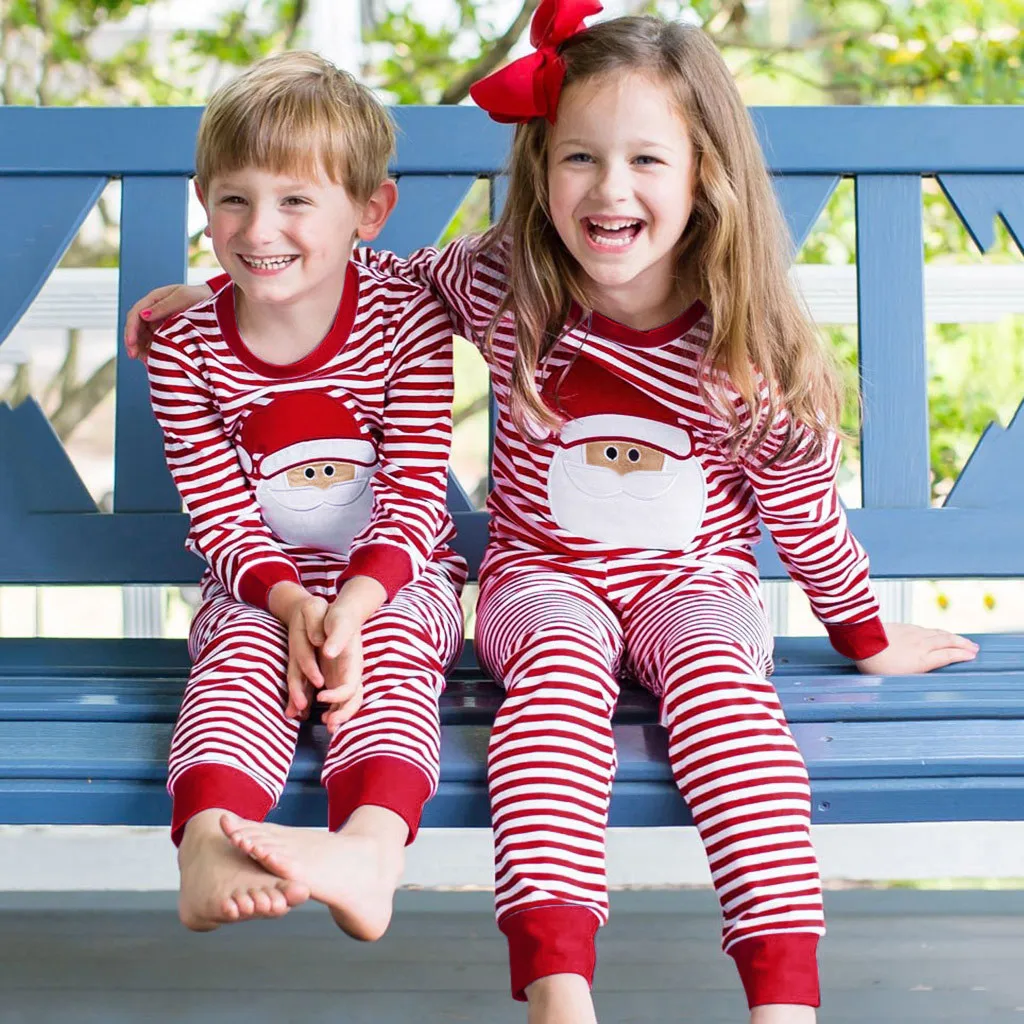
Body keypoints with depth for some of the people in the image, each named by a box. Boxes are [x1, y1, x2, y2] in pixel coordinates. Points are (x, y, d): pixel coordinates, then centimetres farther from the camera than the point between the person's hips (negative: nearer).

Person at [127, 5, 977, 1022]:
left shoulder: (750, 347, -13)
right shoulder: (504, 289, -10)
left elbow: (803, 515, 0)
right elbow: (388, 275, 11)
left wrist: (865, 635, 11)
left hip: (693, 579, 0)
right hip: (542, 573, 1)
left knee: (716, 673, -32)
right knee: (561, 662, -32)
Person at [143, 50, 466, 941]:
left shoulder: (407, 319, -9)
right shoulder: (185, 348, -6)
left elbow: (414, 495, -11)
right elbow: (219, 515, -6)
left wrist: (354, 604, -27)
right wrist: (290, 601, -25)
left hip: (394, 577, -1)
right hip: (260, 584, 1)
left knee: (394, 646, -31)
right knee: (243, 652, -30)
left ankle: (370, 847, -56)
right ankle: (207, 844, -54)